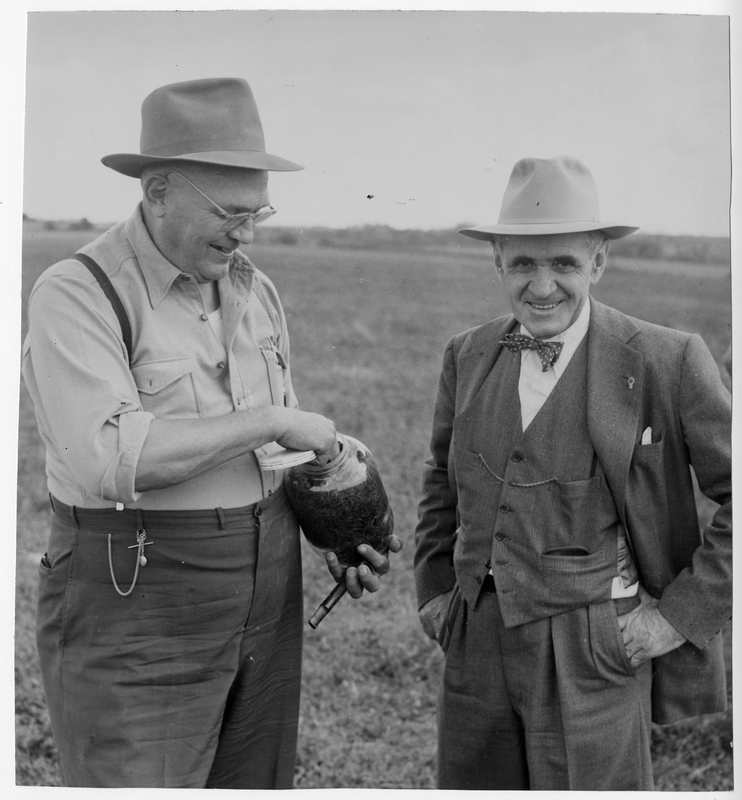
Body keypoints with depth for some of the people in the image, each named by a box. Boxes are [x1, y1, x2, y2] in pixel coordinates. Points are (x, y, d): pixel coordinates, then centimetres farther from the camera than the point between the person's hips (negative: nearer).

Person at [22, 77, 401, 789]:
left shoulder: (252, 290, 8)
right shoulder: (76, 294, -14)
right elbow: (107, 457, -29)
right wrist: (271, 420, -23)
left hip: (264, 598, 7)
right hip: (135, 604, -6)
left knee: (256, 782, 15)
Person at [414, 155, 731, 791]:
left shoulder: (668, 361, -10)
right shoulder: (468, 355, 5)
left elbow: (734, 498, -8)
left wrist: (681, 615, -10)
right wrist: (434, 591, 11)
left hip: (597, 650, -4)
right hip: (479, 640, 4)